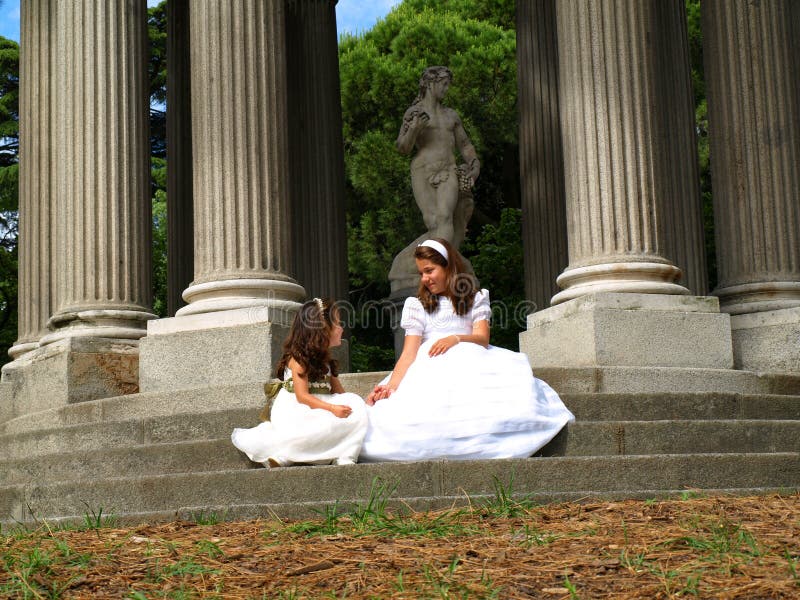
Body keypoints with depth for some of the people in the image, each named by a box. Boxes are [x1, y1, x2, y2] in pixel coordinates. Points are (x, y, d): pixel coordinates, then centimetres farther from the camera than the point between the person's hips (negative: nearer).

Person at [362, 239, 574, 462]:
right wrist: (392, 385, -14)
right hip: (431, 369, 0)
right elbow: (409, 353, 4)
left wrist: (456, 339, -20)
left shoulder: (475, 298, 19)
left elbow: (482, 338, 2)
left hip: (470, 365, 0)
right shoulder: (417, 305, 16)